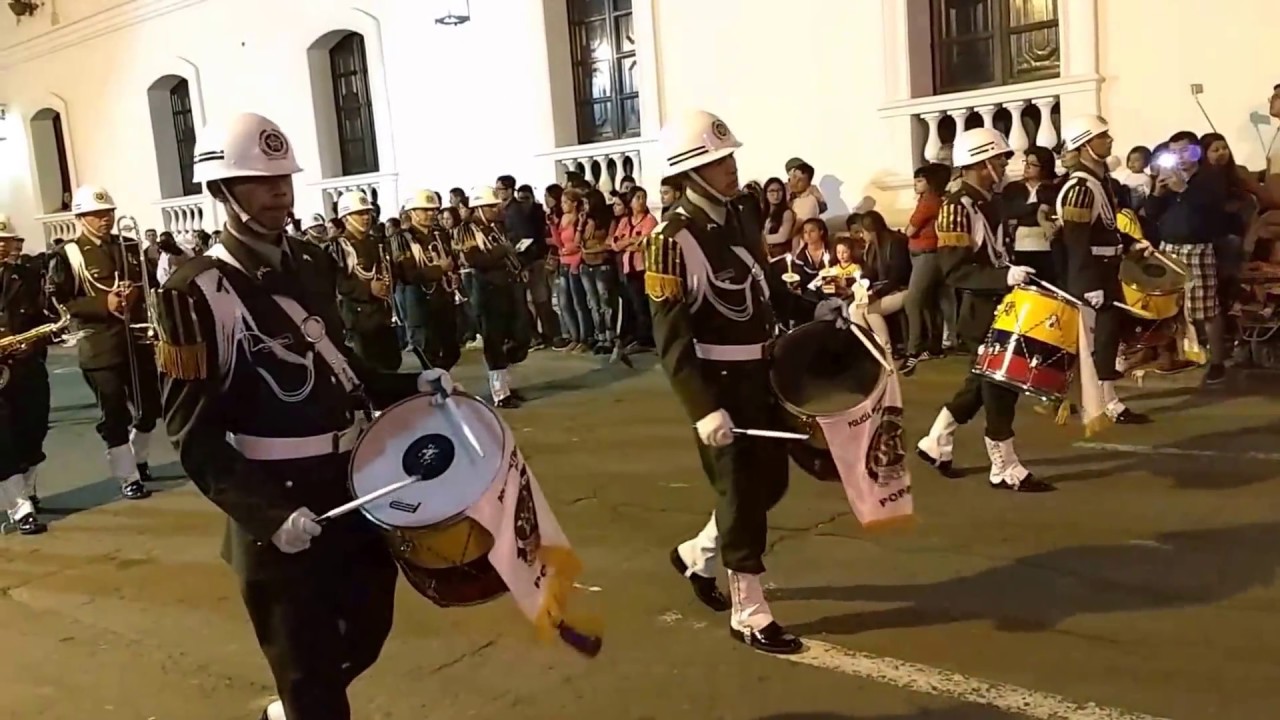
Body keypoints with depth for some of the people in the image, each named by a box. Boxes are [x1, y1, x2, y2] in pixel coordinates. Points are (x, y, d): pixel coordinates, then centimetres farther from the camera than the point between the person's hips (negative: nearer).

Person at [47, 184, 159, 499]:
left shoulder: (129, 247, 11)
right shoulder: (67, 255, -4)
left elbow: (151, 284, 15)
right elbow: (59, 302, -8)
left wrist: (137, 293, -8)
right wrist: (104, 304, -18)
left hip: (138, 339, 5)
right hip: (101, 347, -5)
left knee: (150, 406, 12)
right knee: (115, 414, 0)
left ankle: (138, 459, 36)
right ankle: (128, 477, 11)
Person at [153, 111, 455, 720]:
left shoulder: (309, 263, 7)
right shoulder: (198, 293, -16)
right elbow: (193, 433, -18)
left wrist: (409, 386, 4)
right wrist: (267, 513, -26)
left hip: (356, 484, 8)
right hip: (285, 508, -7)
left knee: (368, 629, 23)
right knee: (309, 666, 8)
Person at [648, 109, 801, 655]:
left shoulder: (738, 220, 9)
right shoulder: (675, 238, -17)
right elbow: (670, 335, -20)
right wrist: (704, 408, -25)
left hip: (757, 374, 8)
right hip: (717, 383, -8)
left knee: (770, 482, 16)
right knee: (741, 493, 1)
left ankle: (696, 555, 36)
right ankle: (749, 615, 16)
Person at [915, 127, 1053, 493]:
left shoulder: (989, 202, 11)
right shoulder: (957, 207, -17)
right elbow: (955, 271, -24)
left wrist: (1015, 275, 11)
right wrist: (1005, 277, -31)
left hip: (1000, 304, 9)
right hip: (981, 309, -9)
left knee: (985, 381, 16)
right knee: (999, 384, -3)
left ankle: (935, 442, 28)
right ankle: (1005, 469, 9)